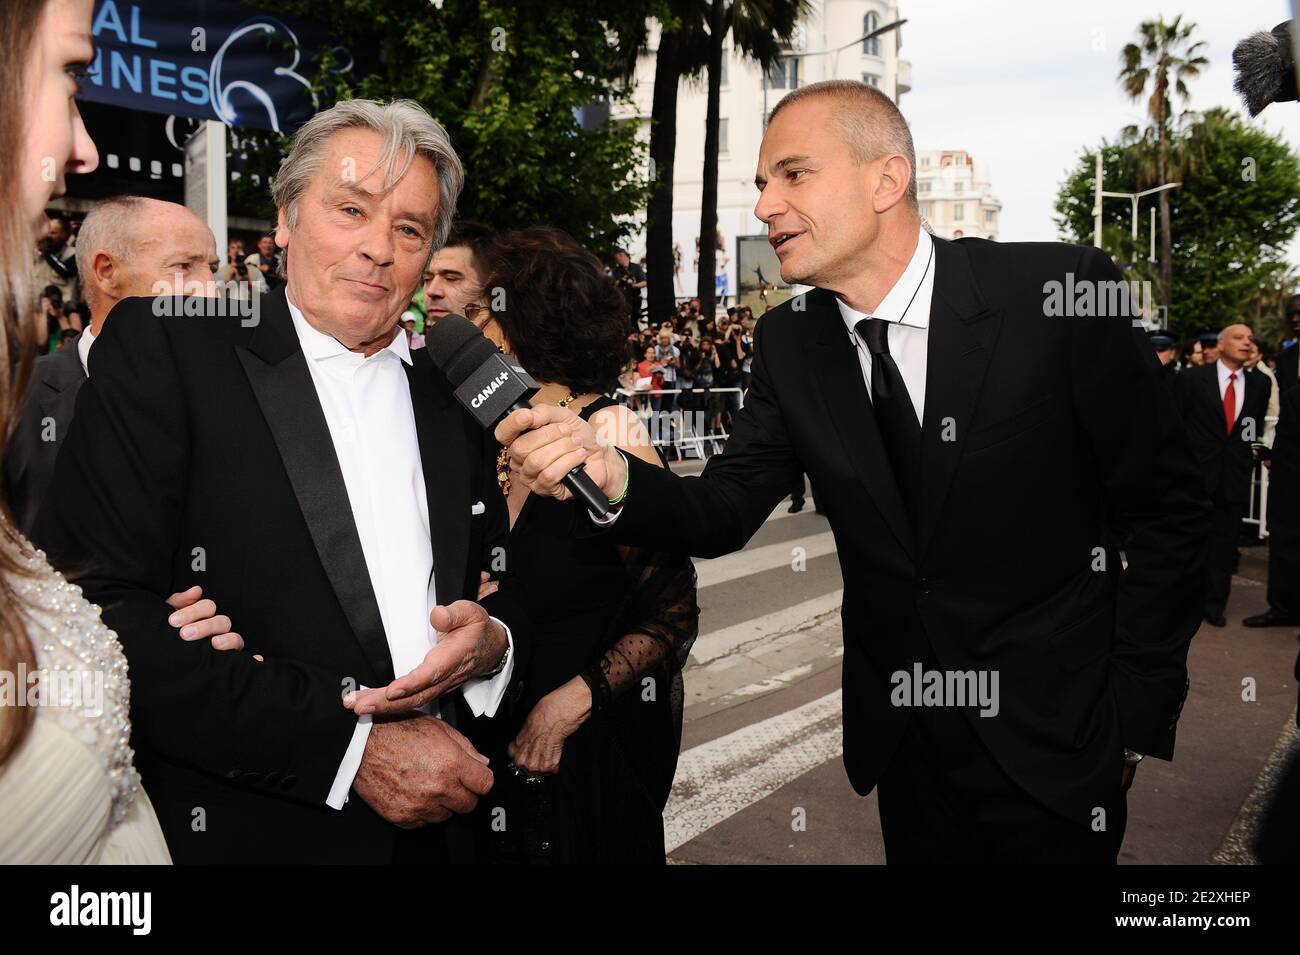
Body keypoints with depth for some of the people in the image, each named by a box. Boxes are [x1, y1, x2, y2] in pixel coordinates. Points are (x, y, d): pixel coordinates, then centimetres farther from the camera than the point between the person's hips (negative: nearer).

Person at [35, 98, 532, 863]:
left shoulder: (455, 397, 7)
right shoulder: (165, 347, -8)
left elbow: (509, 589, 12)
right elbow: (95, 613, -17)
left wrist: (495, 641, -12)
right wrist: (348, 744, -20)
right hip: (239, 831, -4)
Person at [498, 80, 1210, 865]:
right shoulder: (789, 343, -2)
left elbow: (1168, 508, -10)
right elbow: (728, 511, -5)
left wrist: (1134, 714, -8)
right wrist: (610, 475, -26)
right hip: (902, 742, 4)